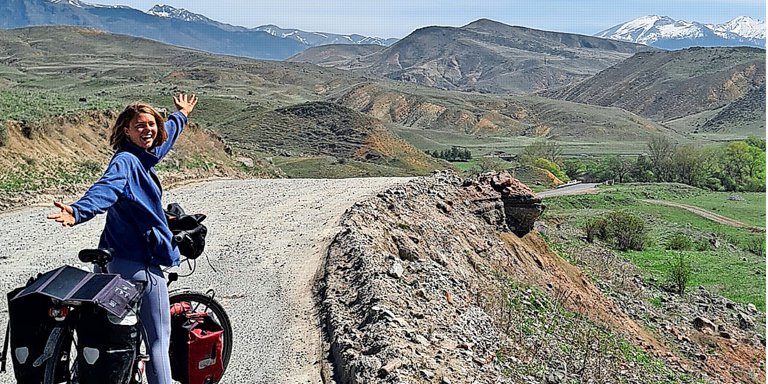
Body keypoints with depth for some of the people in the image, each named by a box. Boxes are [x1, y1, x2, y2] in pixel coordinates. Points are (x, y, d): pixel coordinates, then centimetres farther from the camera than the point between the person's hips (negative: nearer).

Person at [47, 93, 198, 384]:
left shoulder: (144, 157, 10)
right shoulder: (125, 161, -17)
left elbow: (166, 135, 32)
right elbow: (105, 189, -37)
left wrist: (181, 115, 49)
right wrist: (77, 212, -56)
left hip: (122, 258, 10)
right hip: (139, 262, -10)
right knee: (158, 339, -3)